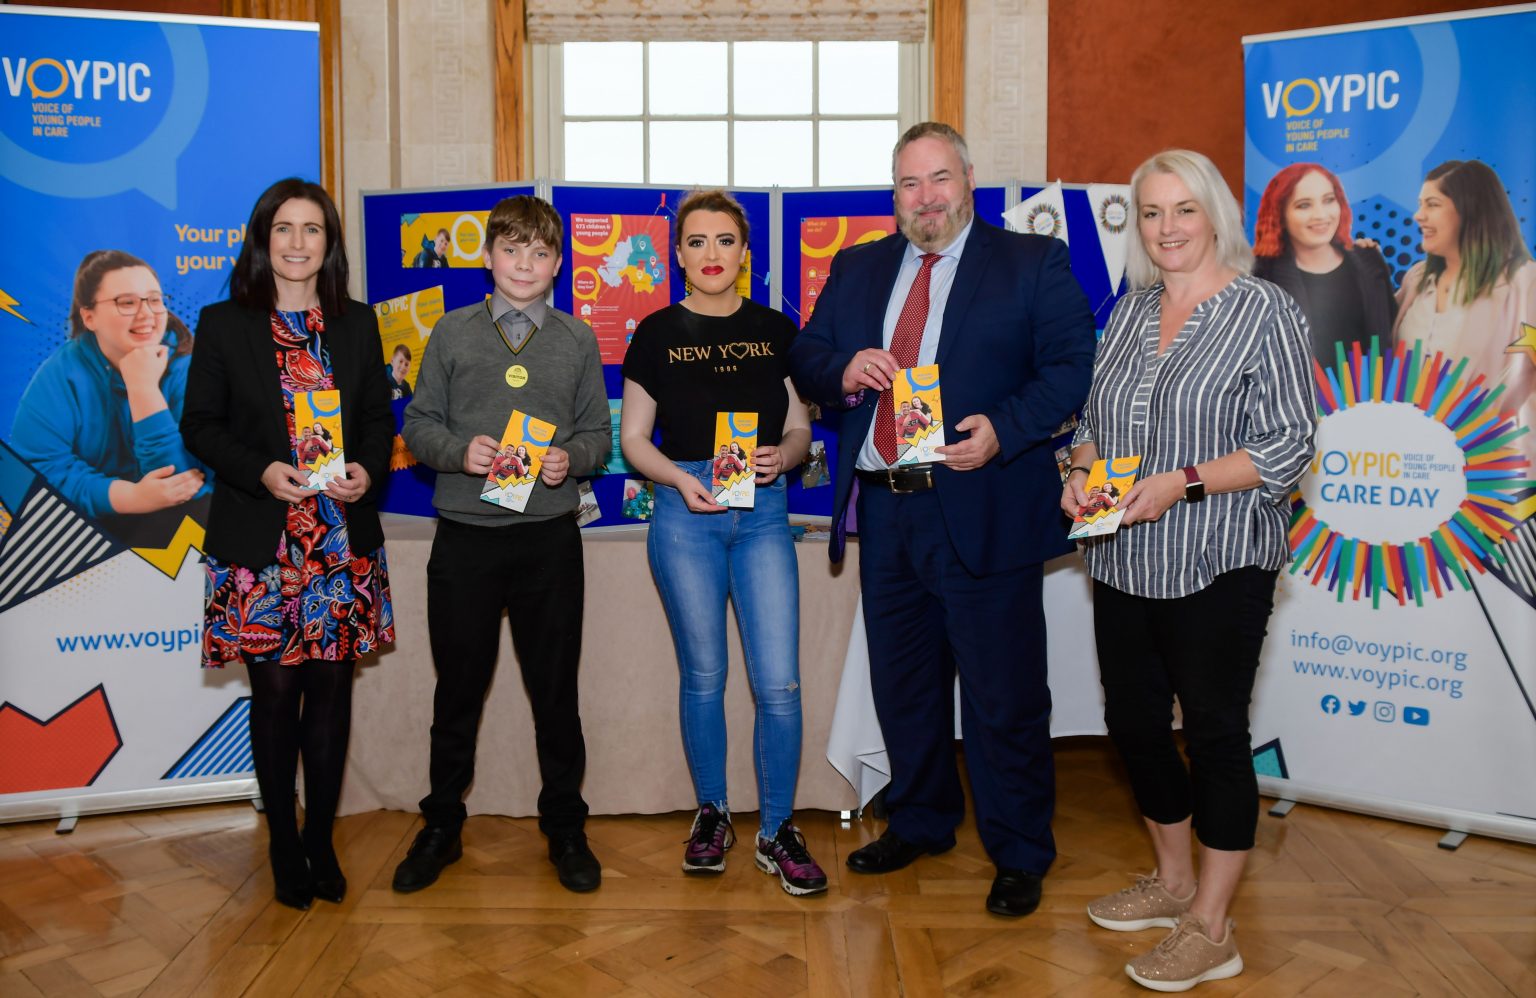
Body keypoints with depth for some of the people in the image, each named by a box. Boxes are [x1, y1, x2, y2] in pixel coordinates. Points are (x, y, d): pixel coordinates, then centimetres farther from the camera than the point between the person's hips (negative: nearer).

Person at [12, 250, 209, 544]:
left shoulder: (188, 368, -11)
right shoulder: (60, 373, -8)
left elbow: (183, 479, -21)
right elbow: (37, 466, -18)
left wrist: (143, 388, -25)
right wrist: (131, 497, -31)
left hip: (170, 520, 0)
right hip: (84, 522, 1)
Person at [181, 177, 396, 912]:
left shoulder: (356, 323, 9)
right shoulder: (223, 324, 1)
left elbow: (380, 417, 12)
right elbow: (198, 425, 0)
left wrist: (367, 470, -8)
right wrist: (261, 472, -15)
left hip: (343, 540, 2)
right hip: (261, 541, -2)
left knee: (331, 687, 7)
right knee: (276, 689, 3)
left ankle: (321, 840, 21)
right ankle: (283, 845, 19)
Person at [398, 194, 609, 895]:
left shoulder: (578, 339, 8)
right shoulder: (453, 332, 6)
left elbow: (599, 431, 9)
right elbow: (419, 423, 6)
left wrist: (571, 458, -12)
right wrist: (459, 451, -13)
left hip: (550, 539, 0)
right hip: (465, 535, 0)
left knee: (555, 689, 8)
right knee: (459, 688, 9)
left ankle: (565, 829, 24)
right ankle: (441, 829, 26)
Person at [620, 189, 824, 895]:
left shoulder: (775, 330, 8)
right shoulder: (658, 333, 4)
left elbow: (800, 427, 11)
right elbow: (633, 438, 4)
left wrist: (782, 455, -12)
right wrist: (680, 479, -14)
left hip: (763, 513, 1)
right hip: (684, 514, -1)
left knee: (779, 683, -4)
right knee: (702, 674, 9)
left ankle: (777, 831, 12)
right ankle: (712, 814, 27)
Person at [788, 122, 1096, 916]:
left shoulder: (1033, 263, 0)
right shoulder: (857, 268, 15)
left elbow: (1072, 366, -8)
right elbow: (804, 358, 13)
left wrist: (1004, 429, -23)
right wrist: (844, 372, -9)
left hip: (983, 513, -5)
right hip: (884, 513, 5)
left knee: (1003, 694, 3)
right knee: (901, 684, 18)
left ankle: (1019, 856, 22)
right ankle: (919, 822, 38)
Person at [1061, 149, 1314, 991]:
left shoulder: (1263, 311, -8)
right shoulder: (1129, 312, 11)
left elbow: (1289, 444, -11)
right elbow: (1093, 418, 18)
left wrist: (1184, 481, -21)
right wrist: (1082, 471, -3)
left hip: (1217, 566, -6)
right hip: (1124, 564, 7)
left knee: (1214, 733, 2)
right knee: (1133, 722, 14)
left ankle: (1208, 929, 15)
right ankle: (1172, 881, 36)